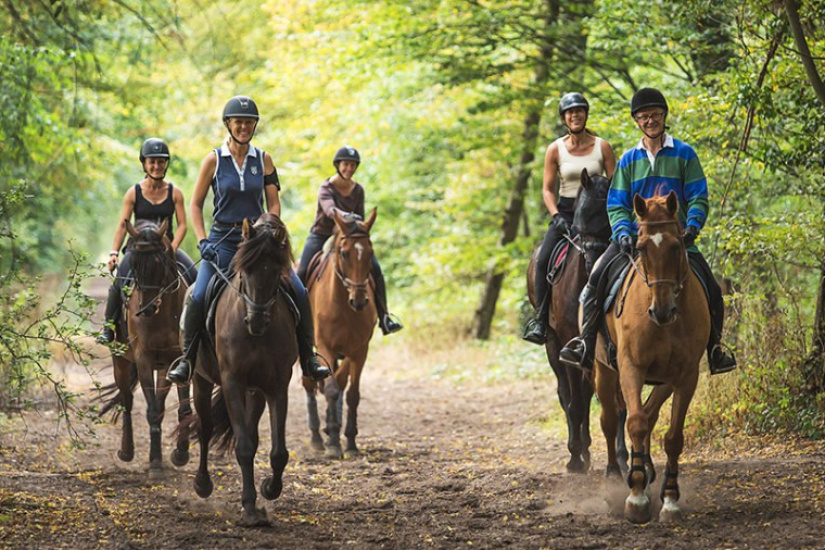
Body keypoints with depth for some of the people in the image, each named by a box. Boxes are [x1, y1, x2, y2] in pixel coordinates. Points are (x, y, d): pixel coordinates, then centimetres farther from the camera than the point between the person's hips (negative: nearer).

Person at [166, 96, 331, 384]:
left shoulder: (263, 160, 5)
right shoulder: (214, 160, -1)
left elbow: (274, 205, 7)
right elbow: (195, 204, 3)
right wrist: (203, 242, -8)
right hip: (223, 240, -2)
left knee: (299, 293, -12)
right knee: (198, 298, -22)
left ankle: (308, 358, 0)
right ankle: (187, 358, -3)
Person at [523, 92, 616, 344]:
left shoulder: (602, 147, 4)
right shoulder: (556, 149, 4)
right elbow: (548, 189, 4)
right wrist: (556, 215, -12)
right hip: (565, 212, 0)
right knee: (544, 260, -22)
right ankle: (540, 319, -18)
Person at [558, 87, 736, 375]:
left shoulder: (684, 154, 5)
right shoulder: (628, 160, 11)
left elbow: (698, 198, 2)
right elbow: (617, 205, 7)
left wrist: (692, 227, -17)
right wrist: (623, 232, -13)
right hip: (634, 234, 1)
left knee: (711, 288, -12)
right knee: (596, 278, -19)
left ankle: (715, 350, 6)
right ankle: (586, 343, -13)